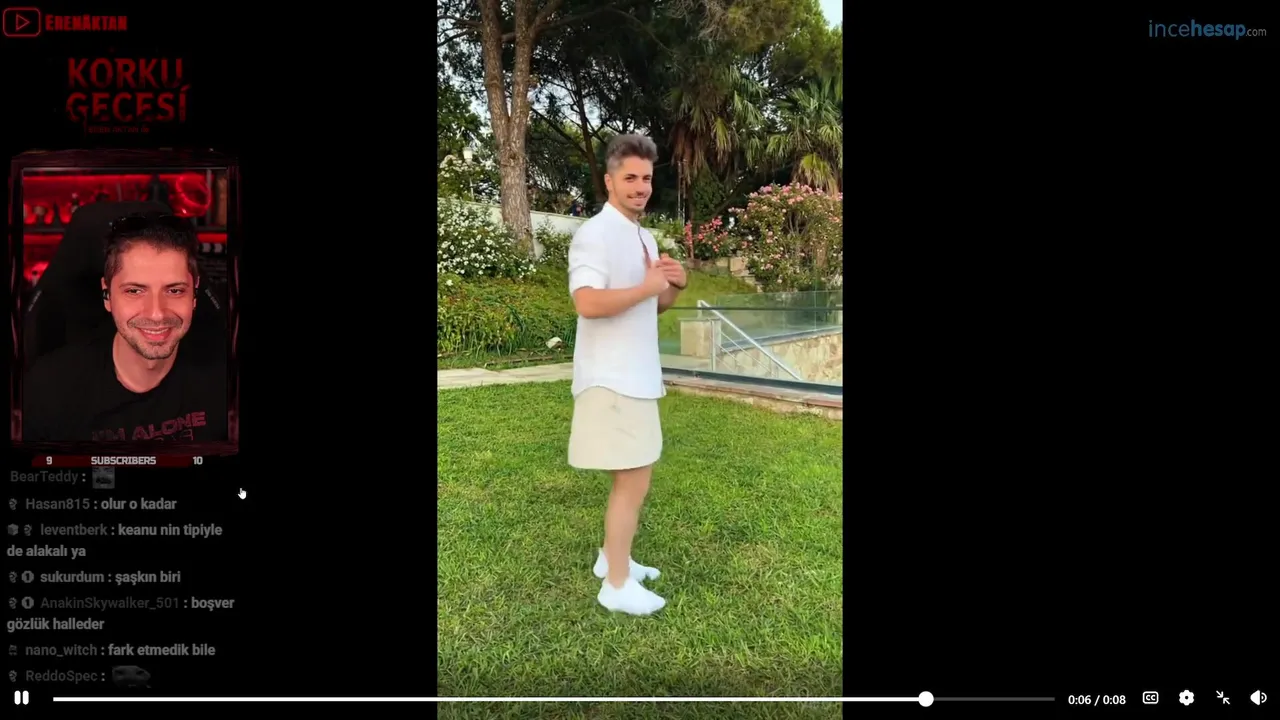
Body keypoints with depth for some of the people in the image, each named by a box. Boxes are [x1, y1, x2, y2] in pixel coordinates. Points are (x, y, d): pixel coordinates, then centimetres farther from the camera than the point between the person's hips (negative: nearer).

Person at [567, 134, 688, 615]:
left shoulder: (643, 237, 15)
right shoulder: (595, 234, -15)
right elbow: (587, 303, -29)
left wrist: (675, 285, 1)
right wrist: (647, 286, -21)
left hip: (636, 375, 10)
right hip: (612, 379, -10)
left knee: (632, 476, 17)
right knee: (634, 479, -5)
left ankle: (612, 557, 32)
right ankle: (617, 585, 7)